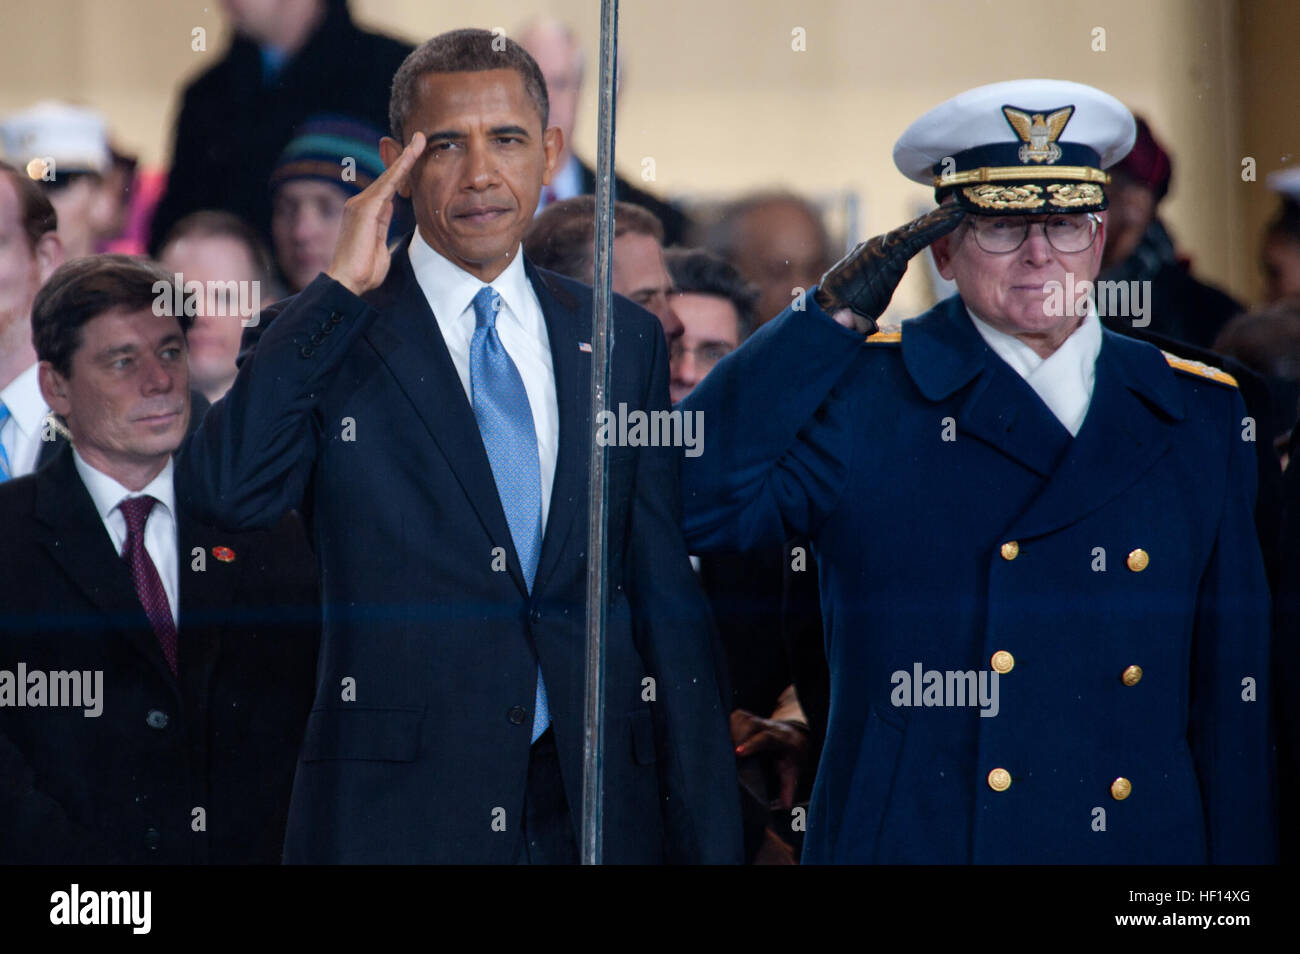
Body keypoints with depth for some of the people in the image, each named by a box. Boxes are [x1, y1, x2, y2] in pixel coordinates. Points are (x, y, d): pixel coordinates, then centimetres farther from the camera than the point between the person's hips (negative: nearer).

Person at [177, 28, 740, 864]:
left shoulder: (625, 341, 11)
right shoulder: (327, 338, 1)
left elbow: (665, 591, 11)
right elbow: (229, 491, -17)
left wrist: (708, 832, 7)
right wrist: (340, 290, -15)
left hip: (597, 802, 3)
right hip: (396, 814, -3)